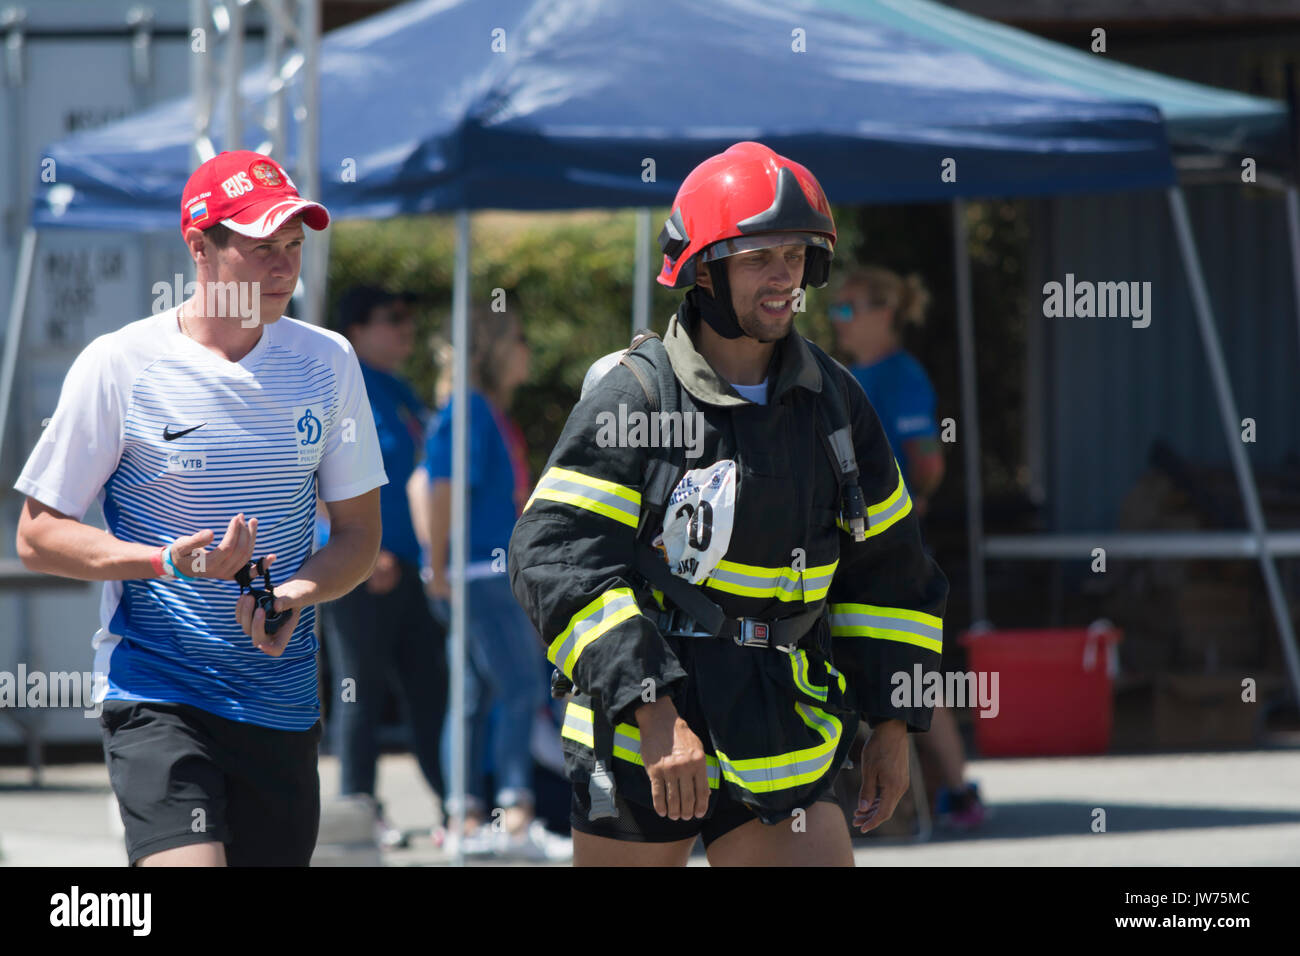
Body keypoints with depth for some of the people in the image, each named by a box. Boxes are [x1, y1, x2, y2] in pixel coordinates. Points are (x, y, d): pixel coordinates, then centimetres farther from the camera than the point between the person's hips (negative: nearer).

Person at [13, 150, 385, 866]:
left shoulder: (327, 362, 6)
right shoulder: (118, 365, -6)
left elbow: (359, 533, 12)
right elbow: (38, 537, -3)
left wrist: (294, 595, -10)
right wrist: (171, 560, -19)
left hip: (283, 696, 5)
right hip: (155, 693, -5)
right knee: (187, 863, -24)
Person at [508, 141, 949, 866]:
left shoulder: (833, 400, 9)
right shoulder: (633, 401, -8)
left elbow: (886, 569, 19)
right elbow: (559, 560, -17)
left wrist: (894, 724, 15)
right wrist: (654, 710, -25)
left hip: (781, 747, 4)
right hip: (638, 747, -4)